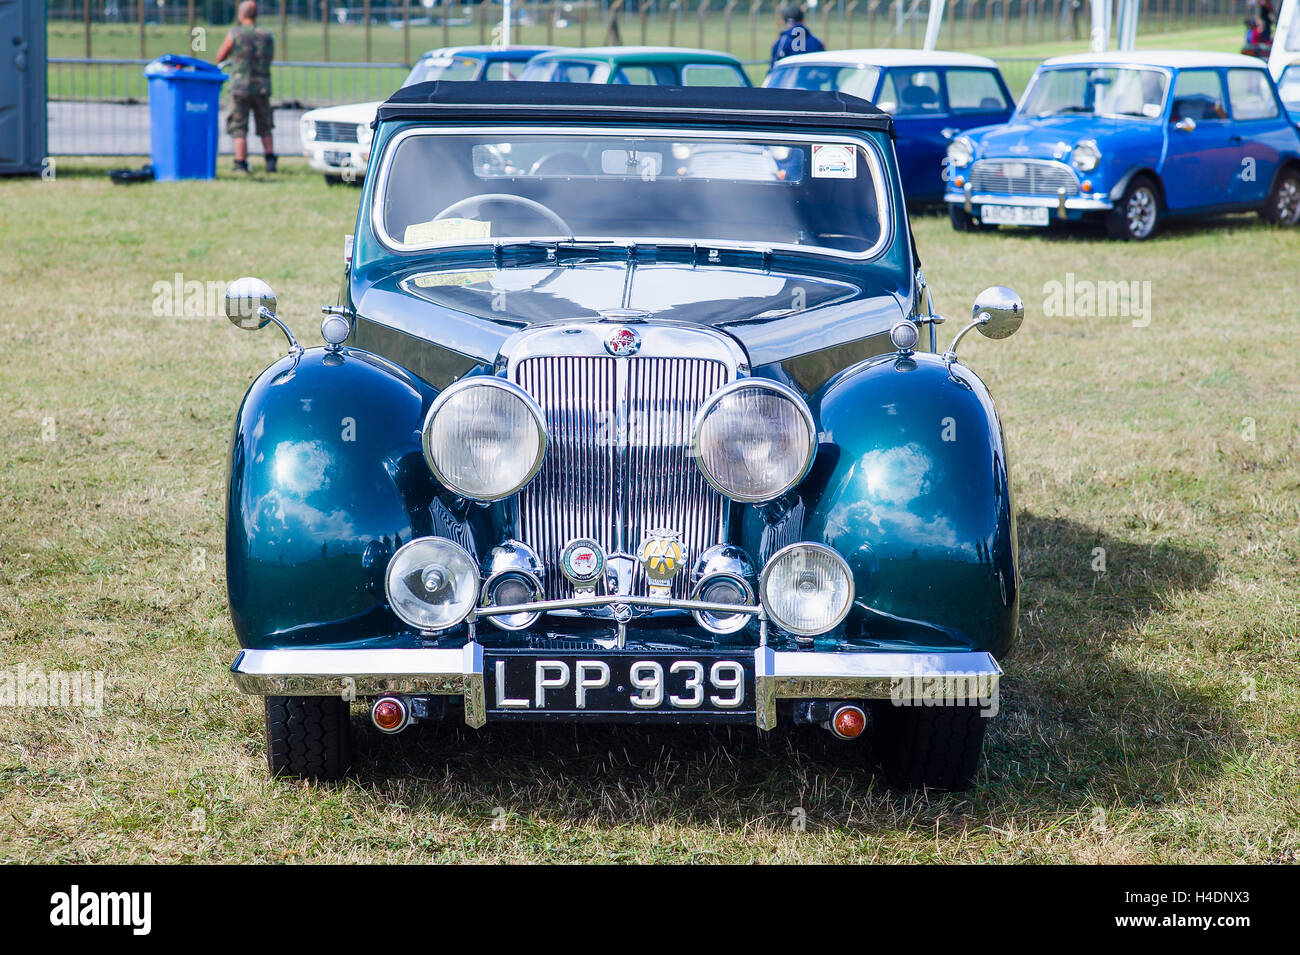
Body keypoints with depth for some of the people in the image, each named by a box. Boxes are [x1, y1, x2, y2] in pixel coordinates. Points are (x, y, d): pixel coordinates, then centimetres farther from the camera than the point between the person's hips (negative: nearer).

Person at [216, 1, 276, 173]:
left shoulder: (234, 35, -7)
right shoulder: (267, 37, 3)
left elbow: (219, 57, 4)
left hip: (240, 87, -3)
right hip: (262, 88, 3)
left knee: (239, 129, 2)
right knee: (265, 129, 14)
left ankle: (241, 164, -4)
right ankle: (270, 160, 4)